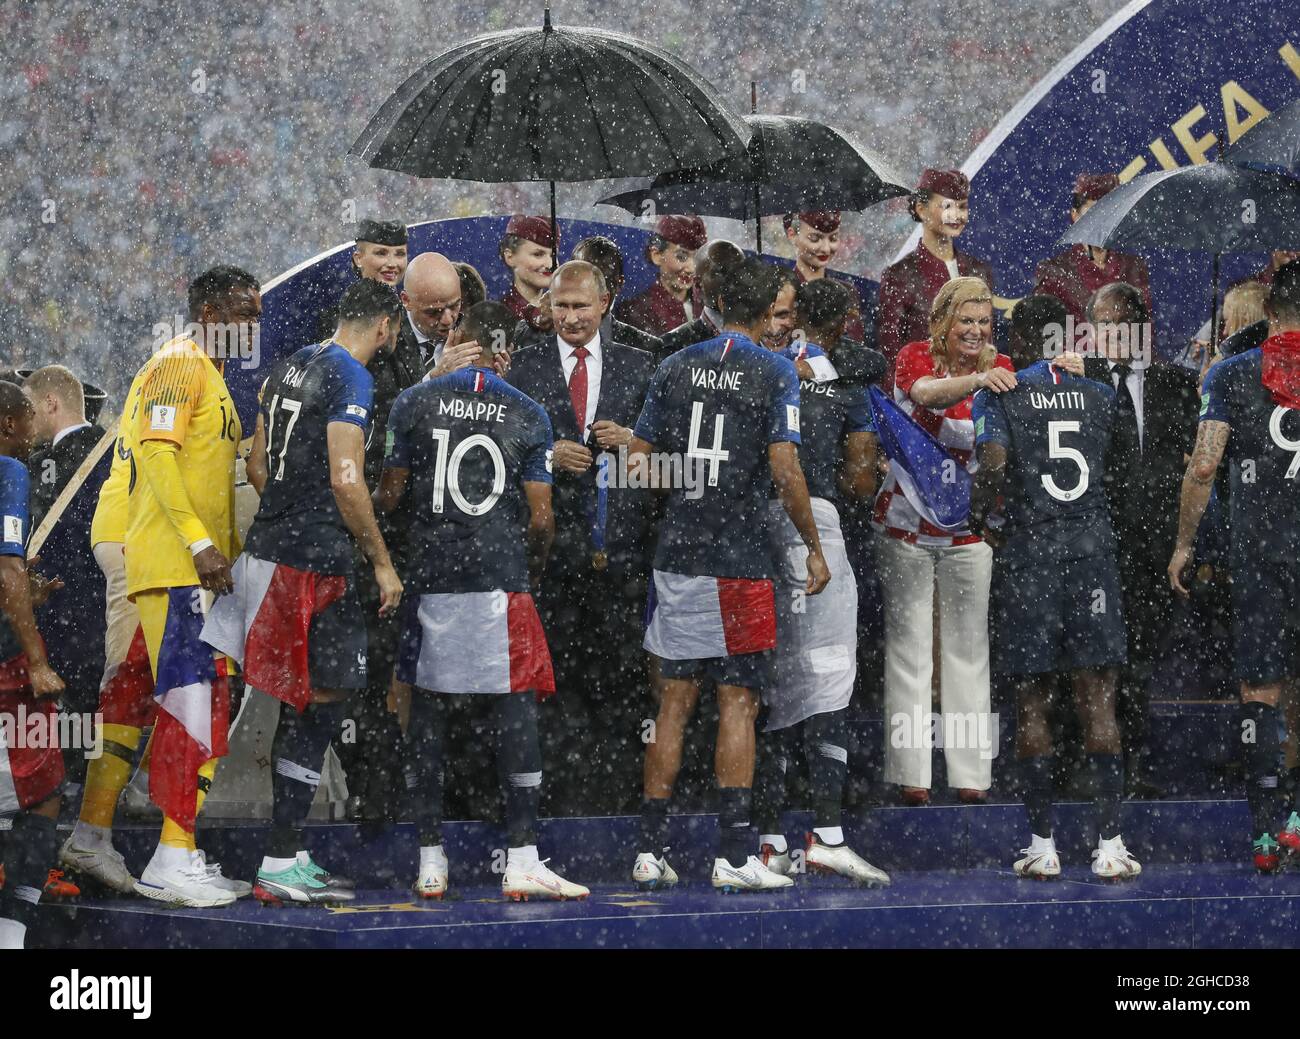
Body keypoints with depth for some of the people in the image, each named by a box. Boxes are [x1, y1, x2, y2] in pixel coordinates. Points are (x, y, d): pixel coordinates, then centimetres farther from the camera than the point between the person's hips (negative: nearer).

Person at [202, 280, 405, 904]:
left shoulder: (290, 368, 15)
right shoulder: (352, 378, -12)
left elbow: (257, 466, 21)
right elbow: (346, 480, -18)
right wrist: (382, 562, -10)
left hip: (268, 548, 9)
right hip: (314, 562, -9)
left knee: (304, 706, 14)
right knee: (320, 704, -5)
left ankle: (288, 854, 16)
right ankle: (279, 865, -7)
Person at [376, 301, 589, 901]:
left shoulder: (414, 405, 2)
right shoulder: (529, 417, 1)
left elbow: (389, 497, 6)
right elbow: (541, 519, 1)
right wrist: (535, 568, 20)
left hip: (429, 579, 1)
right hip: (501, 581, -1)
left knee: (426, 711, 8)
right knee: (515, 713, 1)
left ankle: (430, 862, 9)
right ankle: (522, 859, -5)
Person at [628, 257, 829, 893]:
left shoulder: (676, 368, 7)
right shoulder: (774, 372, -5)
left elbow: (638, 464, 9)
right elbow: (785, 471, -13)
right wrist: (814, 548, -4)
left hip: (677, 554, 4)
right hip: (739, 560, -4)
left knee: (674, 702, 8)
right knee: (737, 703, 0)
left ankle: (651, 851, 8)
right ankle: (733, 855, -3)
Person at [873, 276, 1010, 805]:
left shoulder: (1001, 369, 2)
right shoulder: (915, 357, -8)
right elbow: (926, 393, -31)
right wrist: (976, 381, -50)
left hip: (969, 528, 3)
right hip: (906, 523, -3)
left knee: (969, 646, 4)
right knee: (908, 643, 0)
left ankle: (970, 773, 7)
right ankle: (910, 773, 3)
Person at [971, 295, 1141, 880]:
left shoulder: (997, 397, -2)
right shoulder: (1099, 396, 8)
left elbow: (993, 466, -16)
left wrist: (978, 516, 2)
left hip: (1026, 555, -2)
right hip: (1092, 550, 2)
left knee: (1031, 702, 5)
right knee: (1098, 701, 2)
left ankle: (1042, 846, 6)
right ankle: (1109, 843, -3)